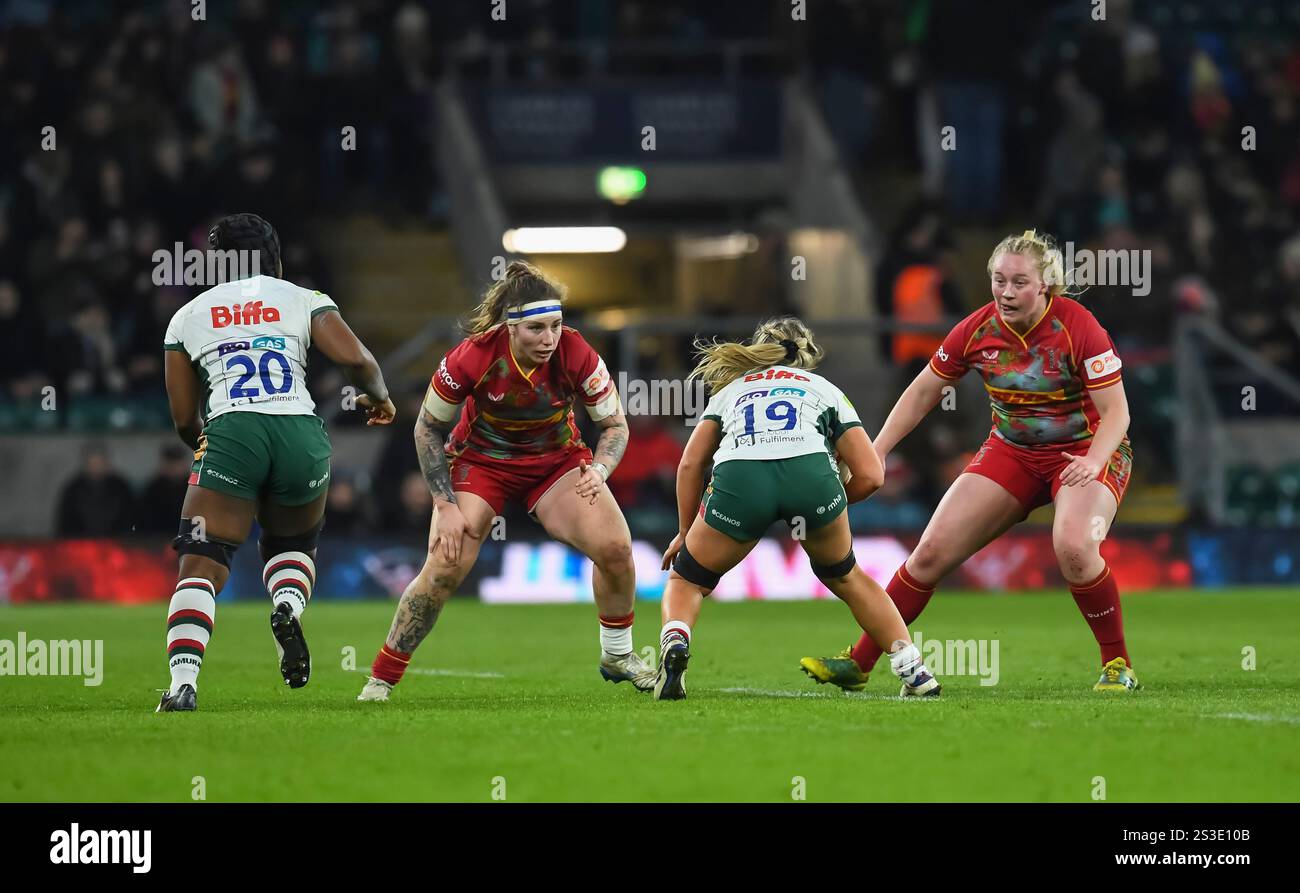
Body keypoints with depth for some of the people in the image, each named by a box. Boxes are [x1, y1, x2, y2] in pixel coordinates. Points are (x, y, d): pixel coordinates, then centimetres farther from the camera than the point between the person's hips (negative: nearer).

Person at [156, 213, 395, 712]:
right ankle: (289, 604, -7)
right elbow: (355, 359, 2)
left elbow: (184, 421, 21)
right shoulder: (305, 301, 18)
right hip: (300, 431, 1)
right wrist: (378, 397, 23)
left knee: (200, 569, -1)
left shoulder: (187, 317, 21)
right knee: (292, 545, 26)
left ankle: (182, 684, -21)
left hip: (230, 429, -1)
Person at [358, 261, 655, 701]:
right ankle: (381, 678, -3)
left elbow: (615, 424, -8)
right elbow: (427, 428, -12)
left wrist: (598, 470, -27)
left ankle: (618, 656, 9)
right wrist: (445, 504, -17)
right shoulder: (472, 358, -29)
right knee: (444, 569, -18)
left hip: (557, 459, 2)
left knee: (615, 548, -17)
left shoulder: (576, 355, -26)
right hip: (480, 461, -2)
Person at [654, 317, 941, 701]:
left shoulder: (730, 388, 36)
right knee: (847, 578, 28)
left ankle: (675, 641, -11)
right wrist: (825, 504, 37)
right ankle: (915, 672, 21)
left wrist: (686, 532, 32)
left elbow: (690, 464, 23)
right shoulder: (824, 389, 34)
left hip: (738, 477, 0)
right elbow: (870, 476, 22)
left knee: (687, 579, 21)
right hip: (811, 472, 1)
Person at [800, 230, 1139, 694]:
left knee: (1073, 547, -34)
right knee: (932, 551, -5)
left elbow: (1116, 410, -20)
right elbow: (924, 391, 3)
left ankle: (1117, 665, -14)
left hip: (1085, 451, -4)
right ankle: (858, 663, 5)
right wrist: (875, 452, -4)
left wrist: (1094, 461, -39)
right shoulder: (977, 330, -9)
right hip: (1012, 451, 4)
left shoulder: (1078, 327, -21)